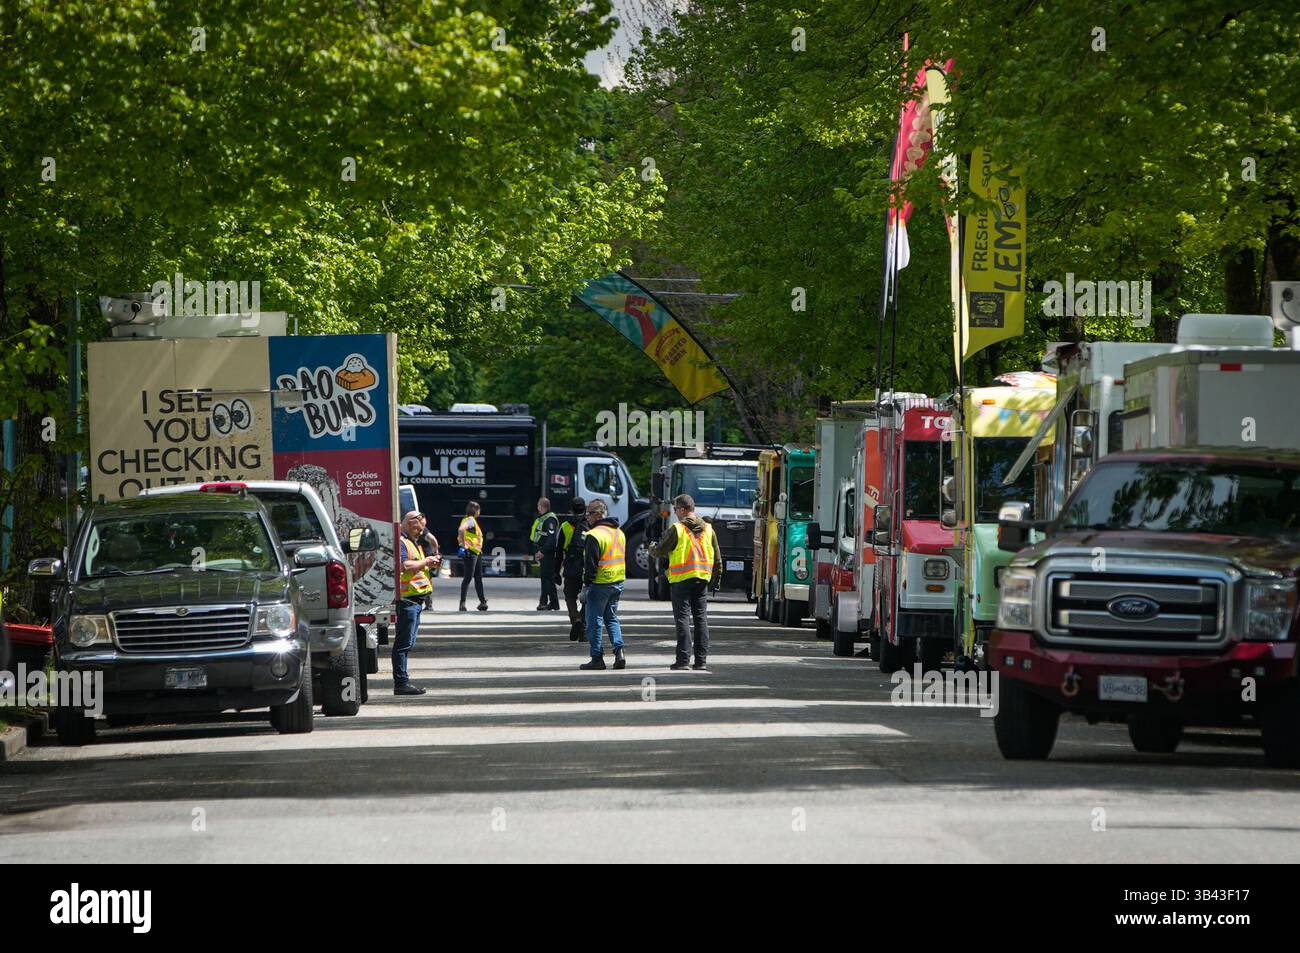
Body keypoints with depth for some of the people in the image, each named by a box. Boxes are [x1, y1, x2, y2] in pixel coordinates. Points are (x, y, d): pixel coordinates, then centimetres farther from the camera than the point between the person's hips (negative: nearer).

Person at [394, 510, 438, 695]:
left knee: (408, 643, 13)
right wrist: (425, 561, -13)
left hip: (416, 599, 11)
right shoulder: (401, 543, -11)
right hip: (407, 599, -11)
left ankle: (402, 681, 18)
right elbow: (405, 566, -24)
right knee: (404, 643, -9)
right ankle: (401, 682, -9)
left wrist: (429, 564, 12)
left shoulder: (414, 543, 22)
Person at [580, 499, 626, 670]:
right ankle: (619, 651, 1)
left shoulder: (594, 535, -15)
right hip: (618, 583, 8)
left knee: (594, 620, 2)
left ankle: (597, 658, 3)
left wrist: (586, 585, -10)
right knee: (612, 618, 17)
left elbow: (591, 564, -17)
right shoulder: (619, 533, 12)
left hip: (600, 584, -8)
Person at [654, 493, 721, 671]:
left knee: (682, 618, -2)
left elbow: (660, 551, -2)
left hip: (681, 580, -5)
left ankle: (683, 659, -6)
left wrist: (655, 552, 22)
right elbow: (717, 558, 11)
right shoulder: (708, 529, 7)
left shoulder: (676, 529, -9)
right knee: (701, 618, 9)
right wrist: (716, 580, 20)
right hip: (702, 580, 5)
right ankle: (701, 661, 8)